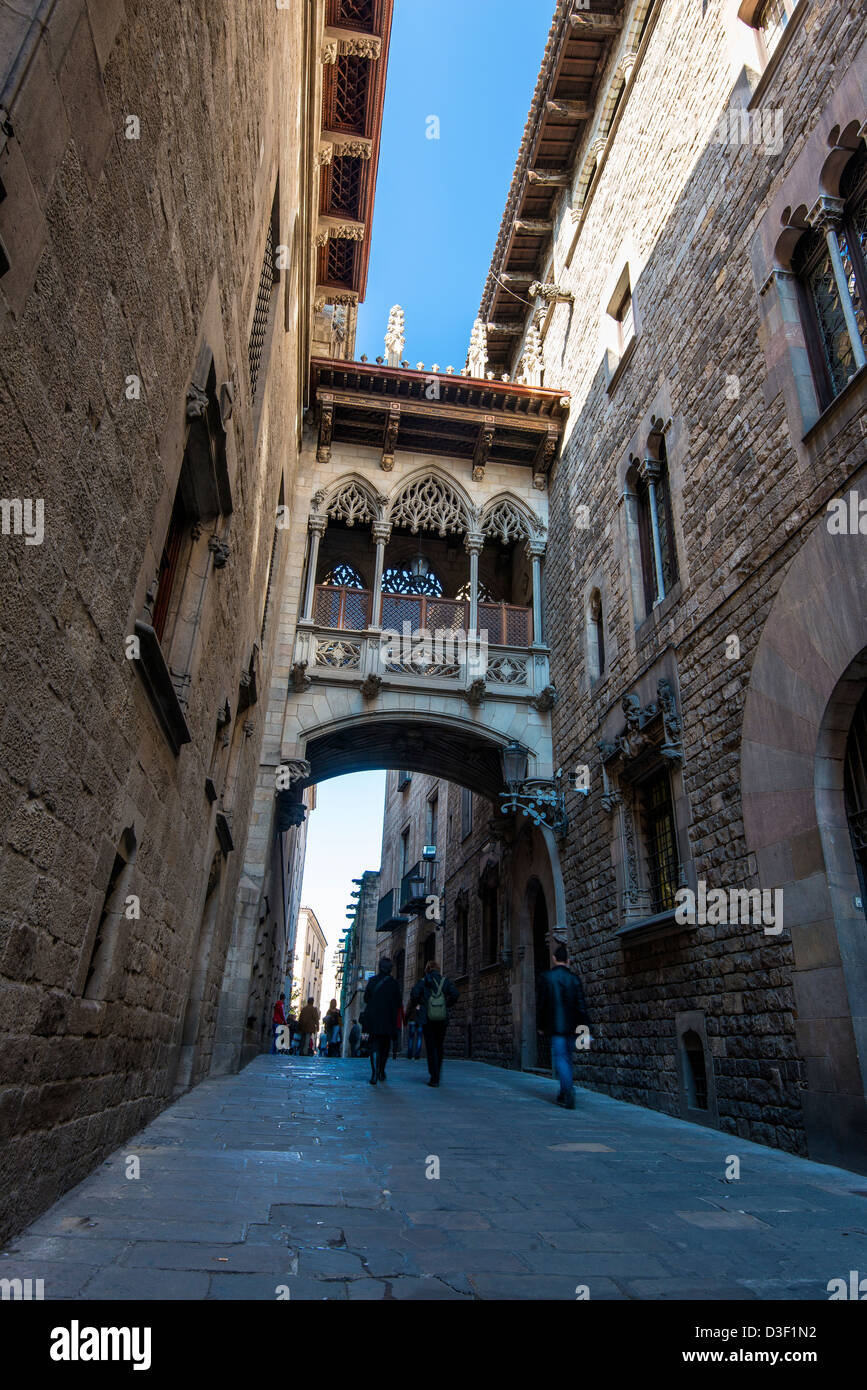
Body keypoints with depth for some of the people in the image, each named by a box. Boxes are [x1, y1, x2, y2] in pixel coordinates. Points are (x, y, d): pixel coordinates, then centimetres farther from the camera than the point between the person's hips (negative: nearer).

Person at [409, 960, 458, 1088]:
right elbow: (454, 994, -8)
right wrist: (447, 1004, 8)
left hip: (427, 1019, -2)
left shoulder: (423, 981, -1)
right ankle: (437, 1074, 24)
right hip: (442, 1019, 2)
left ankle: (434, 1078, -3)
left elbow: (414, 995, -13)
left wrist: (416, 1003, 7)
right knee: (439, 1047, 17)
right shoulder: (445, 981, 3)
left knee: (431, 1048, 2)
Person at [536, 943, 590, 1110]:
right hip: (572, 1026, 4)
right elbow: (581, 1004, -1)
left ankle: (569, 1093, -16)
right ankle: (564, 1094, 23)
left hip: (555, 1026, -3)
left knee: (560, 1059, -2)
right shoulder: (574, 978, 0)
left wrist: (540, 1025, 7)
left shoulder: (545, 977, -5)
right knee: (567, 1058, 16)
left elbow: (540, 1003, -2)